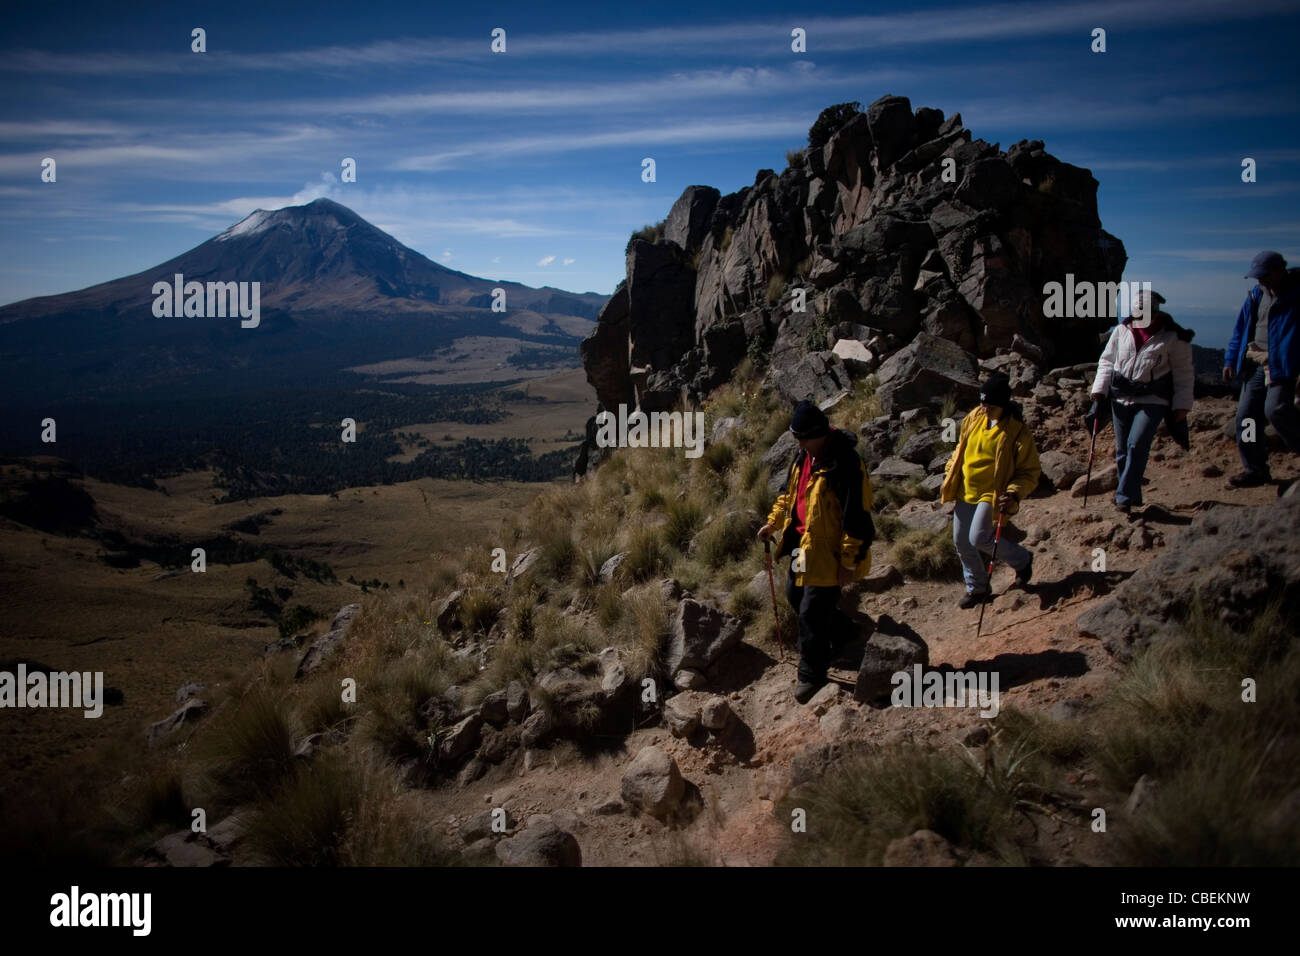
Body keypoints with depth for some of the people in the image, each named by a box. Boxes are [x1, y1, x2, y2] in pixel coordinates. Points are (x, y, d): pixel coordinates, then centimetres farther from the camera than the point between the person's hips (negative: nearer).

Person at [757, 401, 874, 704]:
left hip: (827, 552, -9)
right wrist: (773, 523, 14)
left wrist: (849, 562, -20)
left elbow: (857, 519, -23)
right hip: (803, 543, 9)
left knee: (811, 612, -2)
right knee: (795, 595, 22)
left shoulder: (845, 466, -26)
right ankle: (846, 636, 43)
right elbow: (790, 493, 19)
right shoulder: (804, 456, 2)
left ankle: (811, 674, 19)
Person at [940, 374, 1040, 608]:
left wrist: (1014, 493, -26)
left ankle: (1022, 559, 9)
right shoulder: (974, 418, 0)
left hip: (992, 494, -6)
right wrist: (948, 475, 14)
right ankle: (977, 588, 29)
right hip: (965, 491, 6)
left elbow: (1030, 473, -11)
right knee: (962, 542, 9)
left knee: (979, 538, -19)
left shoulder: (1017, 432, -16)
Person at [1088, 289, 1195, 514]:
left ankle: (1125, 497, -12)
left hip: (1153, 400, -4)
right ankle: (1131, 495, 22)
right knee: (1122, 450, 7)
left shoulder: (1173, 337, -4)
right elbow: (1107, 360, 14)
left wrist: (1182, 406, -3)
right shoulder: (1122, 330, 5)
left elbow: (1184, 374, 1)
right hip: (1121, 397, 4)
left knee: (1137, 445, -18)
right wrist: (1100, 389, 2)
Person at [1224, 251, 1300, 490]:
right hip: (1255, 363, 7)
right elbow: (1241, 328, 18)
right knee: (1246, 415, 5)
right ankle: (1255, 469, 15)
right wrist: (1231, 359, 14)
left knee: (1276, 409, -24)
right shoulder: (1257, 295, 11)